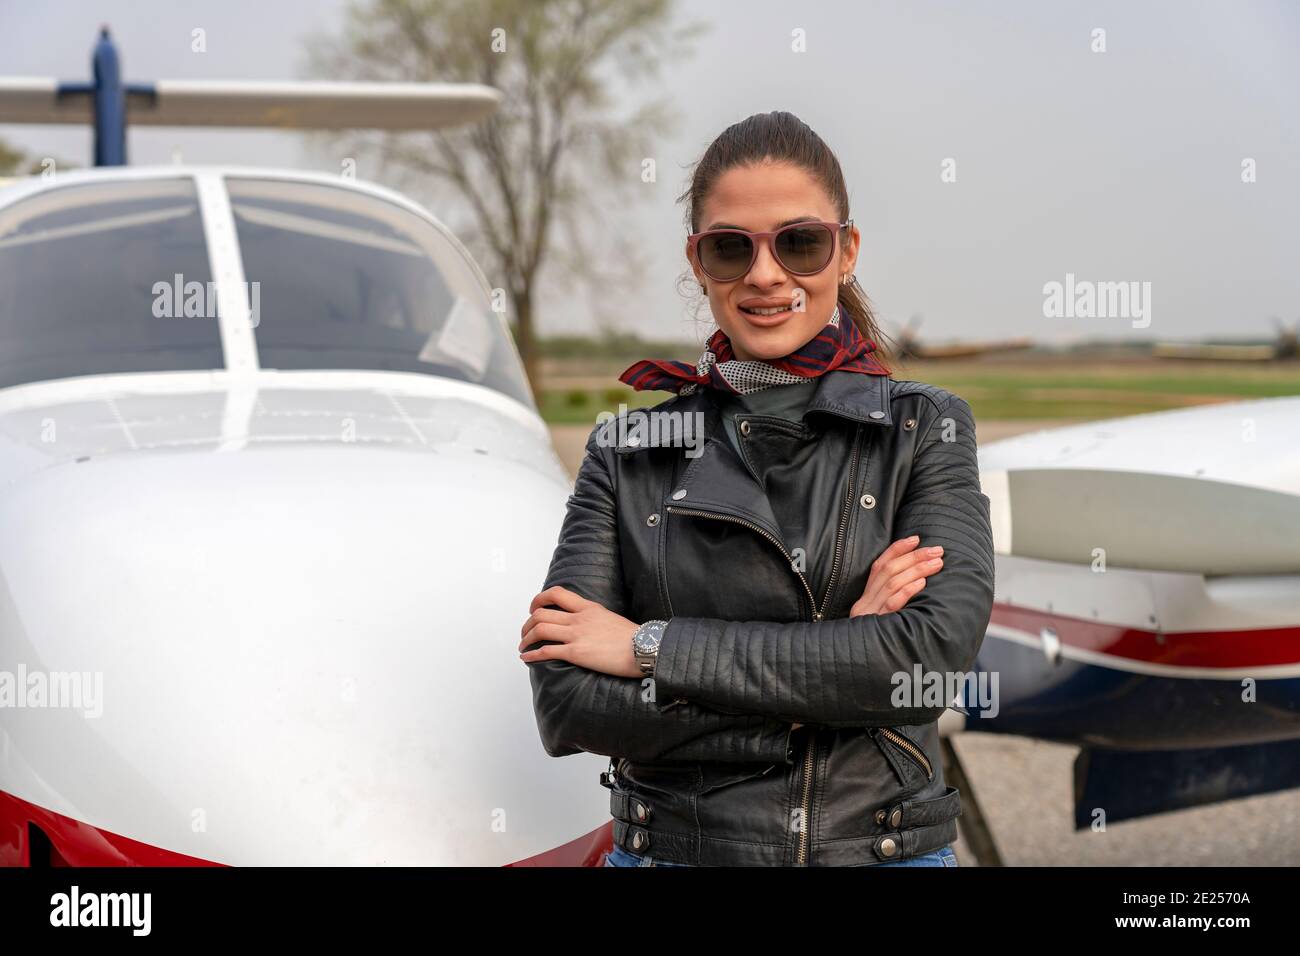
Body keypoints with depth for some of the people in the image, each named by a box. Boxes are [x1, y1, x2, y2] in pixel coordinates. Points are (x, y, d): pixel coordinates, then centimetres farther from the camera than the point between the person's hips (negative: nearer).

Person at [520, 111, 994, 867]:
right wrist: (833, 670, -19)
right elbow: (566, 704, -10)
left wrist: (653, 647, -16)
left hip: (881, 846, 0)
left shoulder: (926, 429, -3)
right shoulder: (628, 452, -1)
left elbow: (937, 652, -18)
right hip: (673, 846, 1)